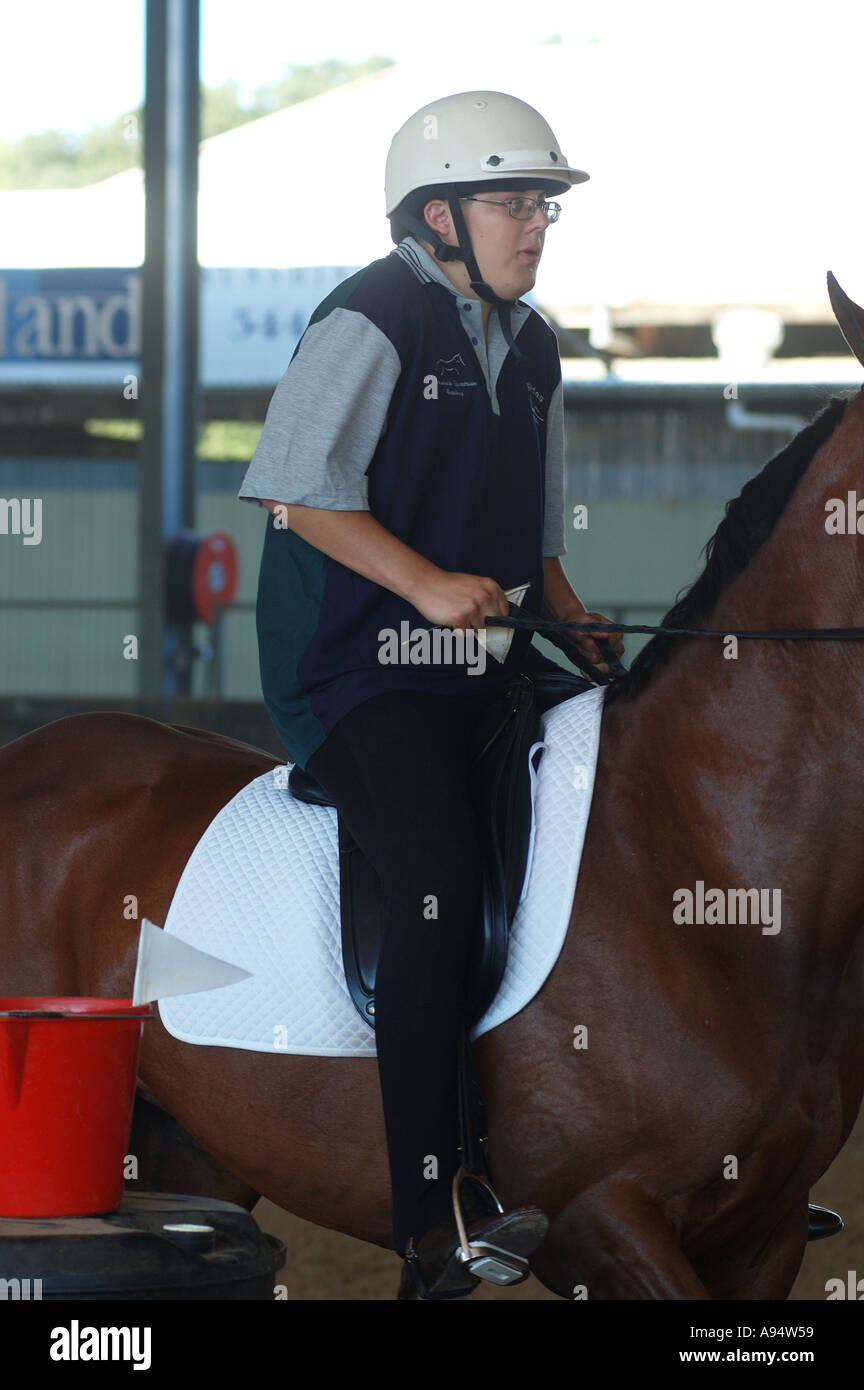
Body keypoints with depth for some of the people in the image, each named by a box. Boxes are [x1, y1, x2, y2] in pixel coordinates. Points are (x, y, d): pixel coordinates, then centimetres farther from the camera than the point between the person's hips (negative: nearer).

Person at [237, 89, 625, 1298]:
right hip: (359, 664, -8)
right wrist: (425, 584, -21)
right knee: (440, 890, -23)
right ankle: (431, 1220, -22)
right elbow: (299, 487, -14)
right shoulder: (371, 322, -6)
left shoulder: (529, 349, 19)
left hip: (488, 660, 8)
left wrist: (573, 621, 7)